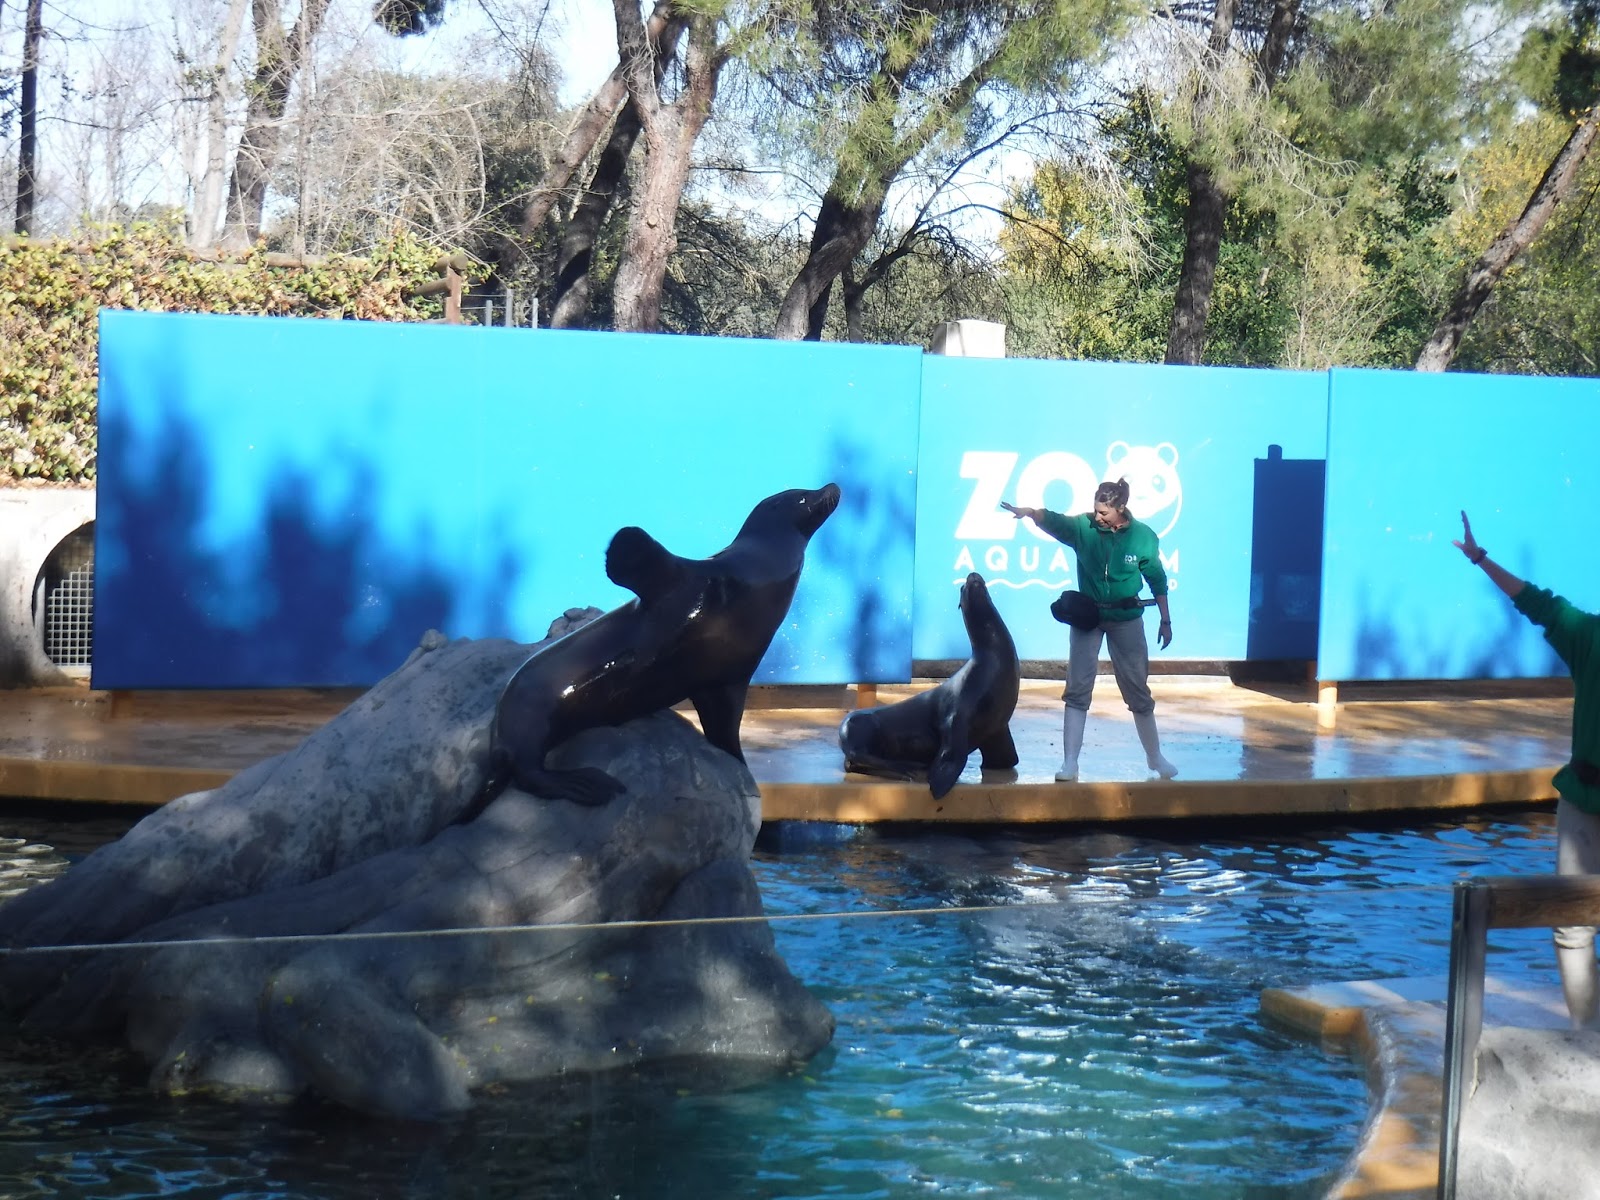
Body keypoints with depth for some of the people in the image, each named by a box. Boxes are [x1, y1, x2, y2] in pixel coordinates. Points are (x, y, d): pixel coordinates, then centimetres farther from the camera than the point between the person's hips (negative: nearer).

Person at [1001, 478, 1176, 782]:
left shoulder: (1143, 536, -10)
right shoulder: (1084, 526, -11)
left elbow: (1157, 580, 0)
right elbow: (1054, 520, -27)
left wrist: (1166, 620, 3)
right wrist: (1030, 513, -49)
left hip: (1126, 618, 0)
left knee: (1138, 690, 9)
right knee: (1077, 689, -3)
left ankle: (1155, 757, 24)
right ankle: (1070, 763, 1)